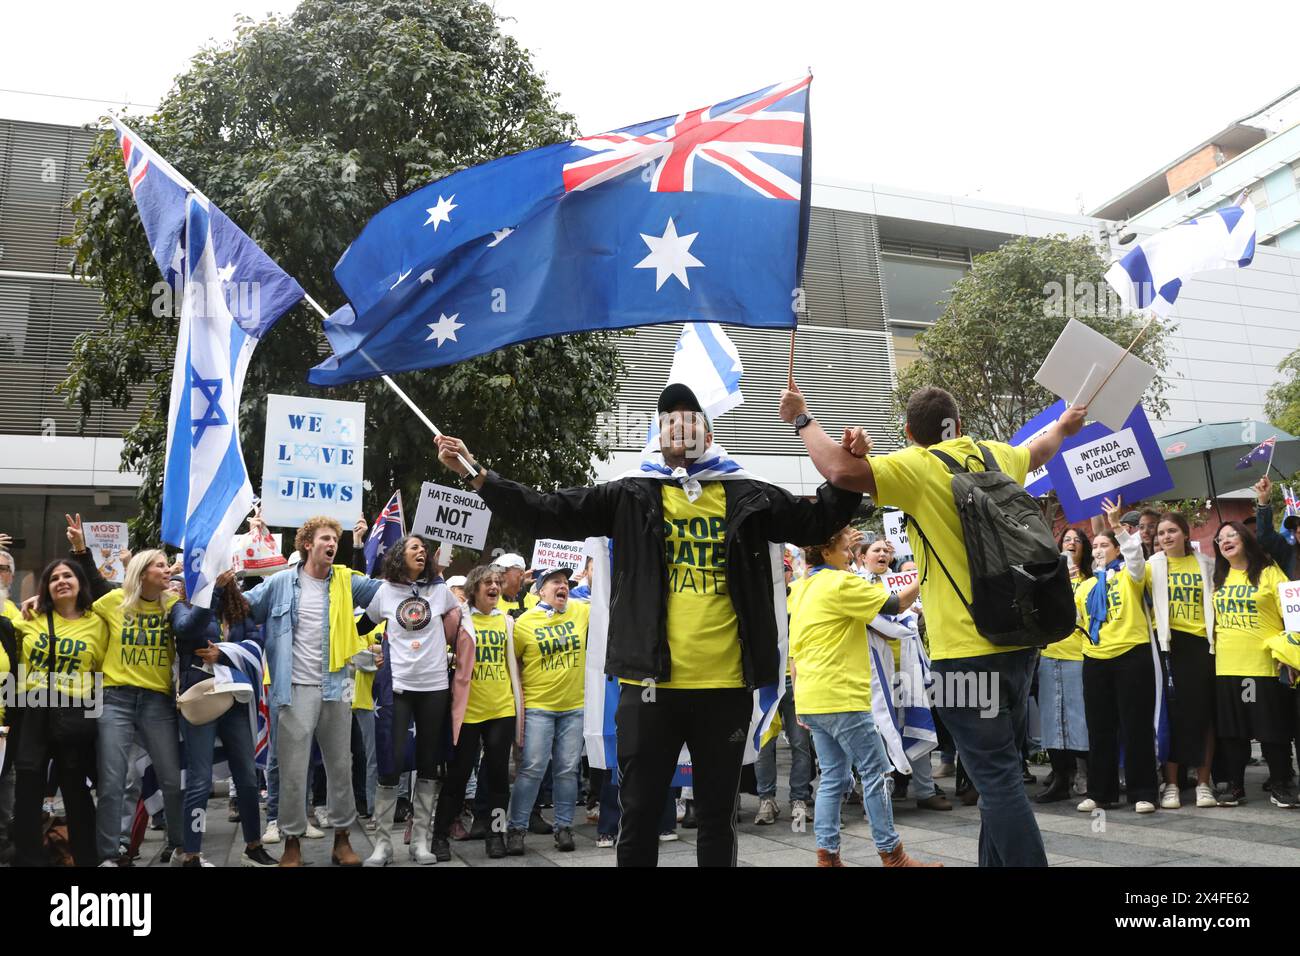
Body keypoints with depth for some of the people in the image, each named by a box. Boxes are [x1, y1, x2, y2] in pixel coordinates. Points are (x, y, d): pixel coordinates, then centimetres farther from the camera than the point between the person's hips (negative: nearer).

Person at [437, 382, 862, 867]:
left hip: (726, 686, 1)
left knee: (718, 815, 14)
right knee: (639, 813, 10)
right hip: (650, 684, -1)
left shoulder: (746, 496, 7)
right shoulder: (631, 496, 3)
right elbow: (546, 514, 0)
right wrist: (478, 476, -9)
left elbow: (816, 522, 11)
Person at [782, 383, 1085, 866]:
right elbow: (1038, 451, 34)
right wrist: (1063, 426, 56)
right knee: (1000, 770, 17)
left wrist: (802, 419, -8)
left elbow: (842, 470, -24)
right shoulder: (996, 456, 11)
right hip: (1017, 643, 7)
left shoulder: (920, 467, -10)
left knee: (998, 780, -5)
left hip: (966, 651, -7)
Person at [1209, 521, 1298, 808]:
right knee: (1231, 730, 8)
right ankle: (1234, 784, 18)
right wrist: (1213, 648, 13)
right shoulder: (1218, 579, 13)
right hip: (1226, 665, 4)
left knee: (1273, 729, 2)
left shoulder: (1269, 572, -1)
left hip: (1264, 663, -4)